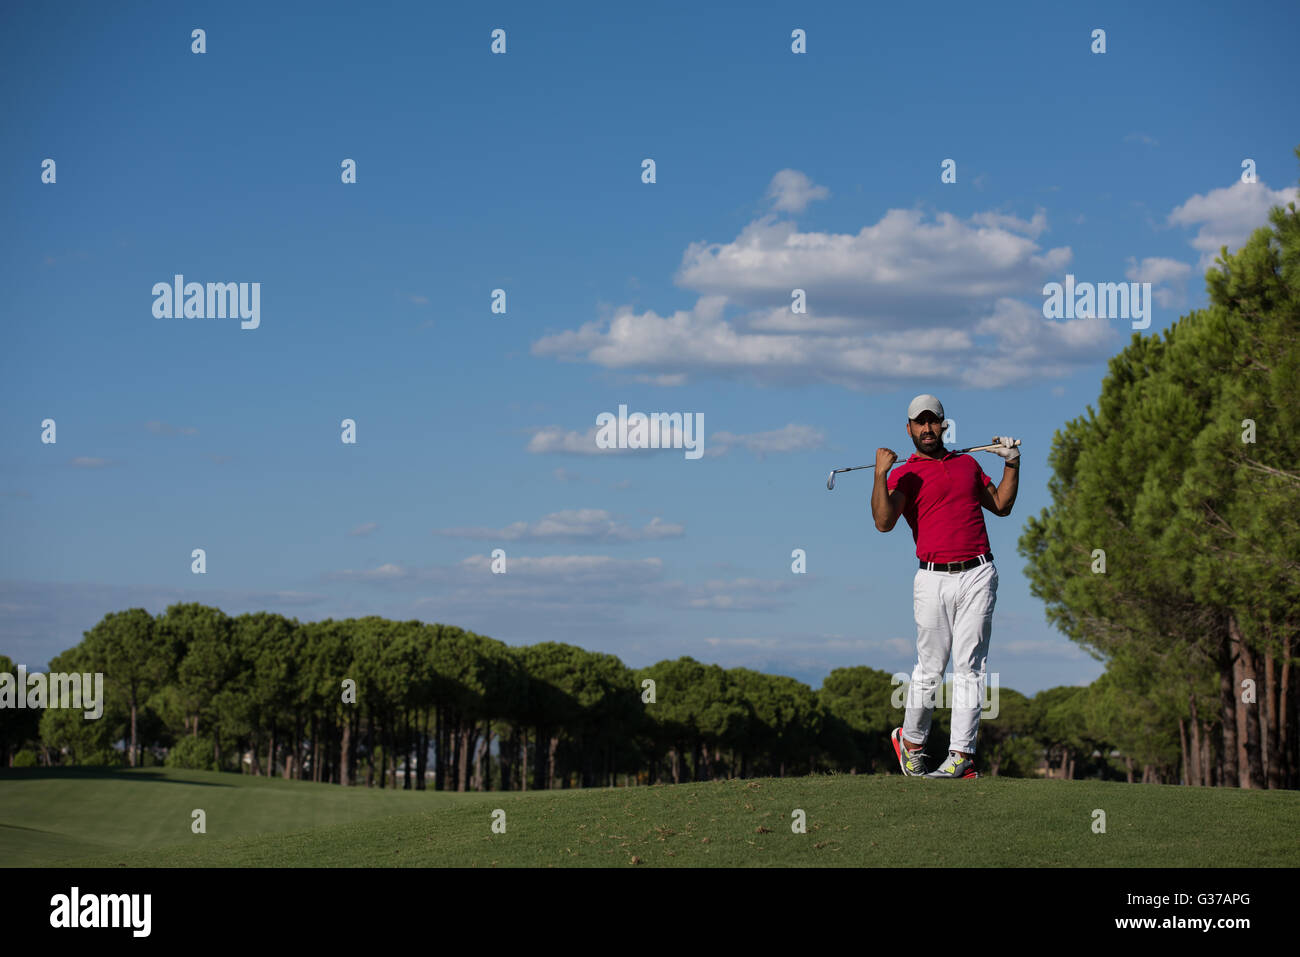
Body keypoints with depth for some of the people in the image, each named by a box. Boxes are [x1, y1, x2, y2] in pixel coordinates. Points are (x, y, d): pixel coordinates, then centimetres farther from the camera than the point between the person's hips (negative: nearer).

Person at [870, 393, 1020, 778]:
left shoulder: (968, 464, 18)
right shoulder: (903, 475, 4)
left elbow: (1001, 505, 27)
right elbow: (883, 521, -13)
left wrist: (1012, 463, 17)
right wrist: (880, 473, -22)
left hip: (978, 575, 2)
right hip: (933, 578, -2)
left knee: (969, 665, -3)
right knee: (930, 667, 1)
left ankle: (962, 754, -4)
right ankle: (911, 741, 22)